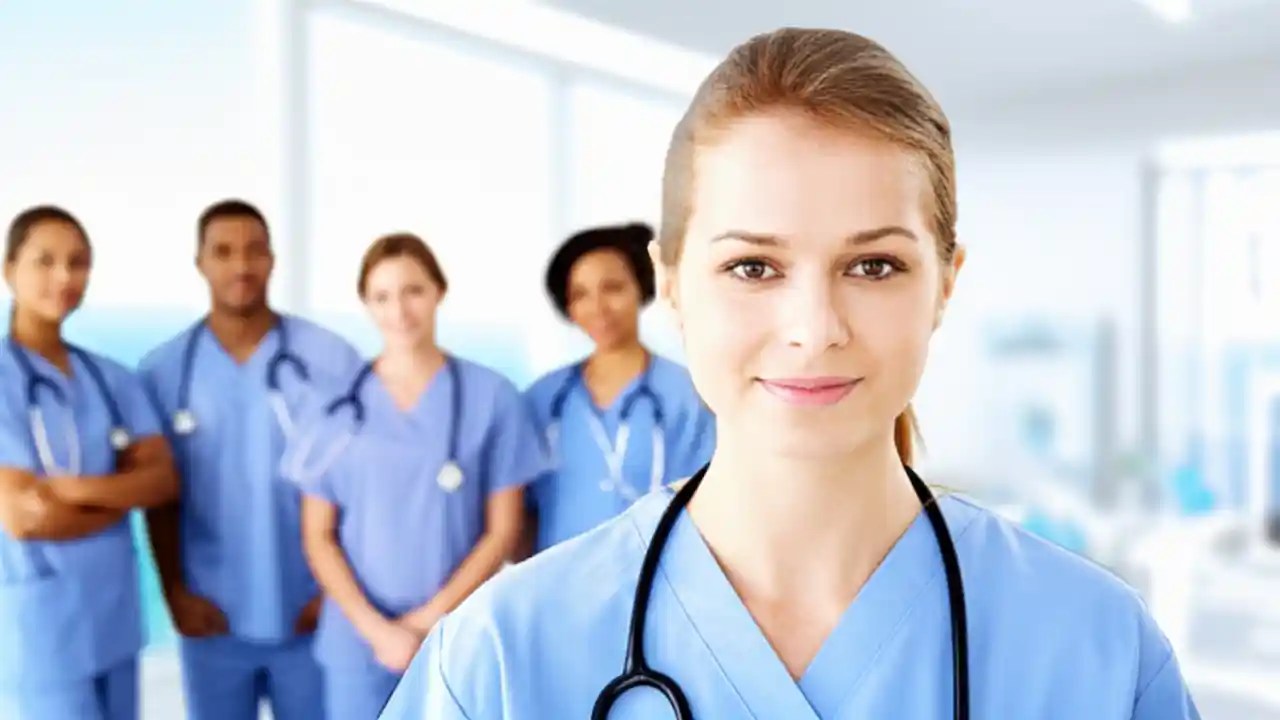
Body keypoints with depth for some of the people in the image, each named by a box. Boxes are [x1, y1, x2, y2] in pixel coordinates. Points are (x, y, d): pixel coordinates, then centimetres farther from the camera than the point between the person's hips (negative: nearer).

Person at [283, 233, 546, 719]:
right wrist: (376, 627, -9)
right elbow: (318, 535, 4)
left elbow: (503, 530, -1)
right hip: (356, 641, 2)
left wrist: (428, 621, -8)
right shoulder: (339, 403, 3)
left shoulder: (491, 396, -2)